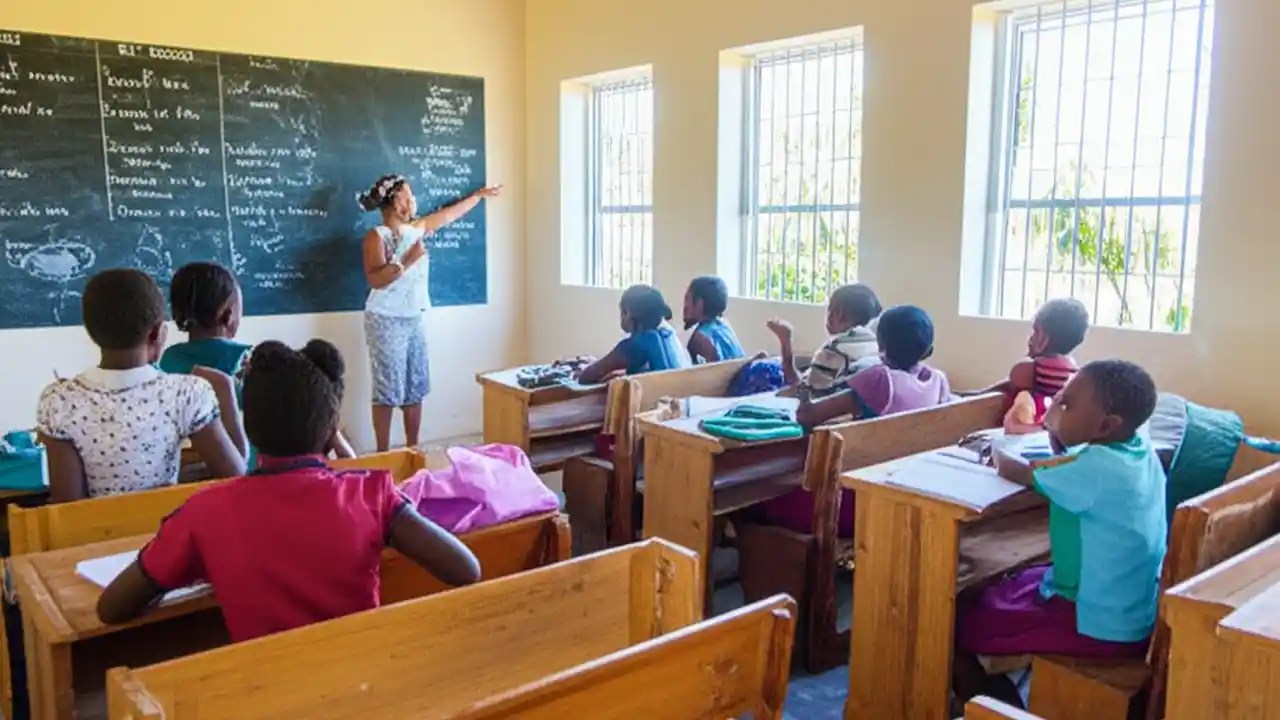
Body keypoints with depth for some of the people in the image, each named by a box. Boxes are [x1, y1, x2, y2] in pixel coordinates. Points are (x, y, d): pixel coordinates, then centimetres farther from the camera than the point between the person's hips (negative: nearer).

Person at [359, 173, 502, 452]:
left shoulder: (417, 228, 10)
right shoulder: (376, 236, -11)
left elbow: (449, 214, 24)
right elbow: (375, 279, -23)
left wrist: (480, 194, 32)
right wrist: (407, 260, -25)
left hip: (414, 320, 7)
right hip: (387, 322, -7)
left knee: (415, 390, 10)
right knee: (389, 392, -4)